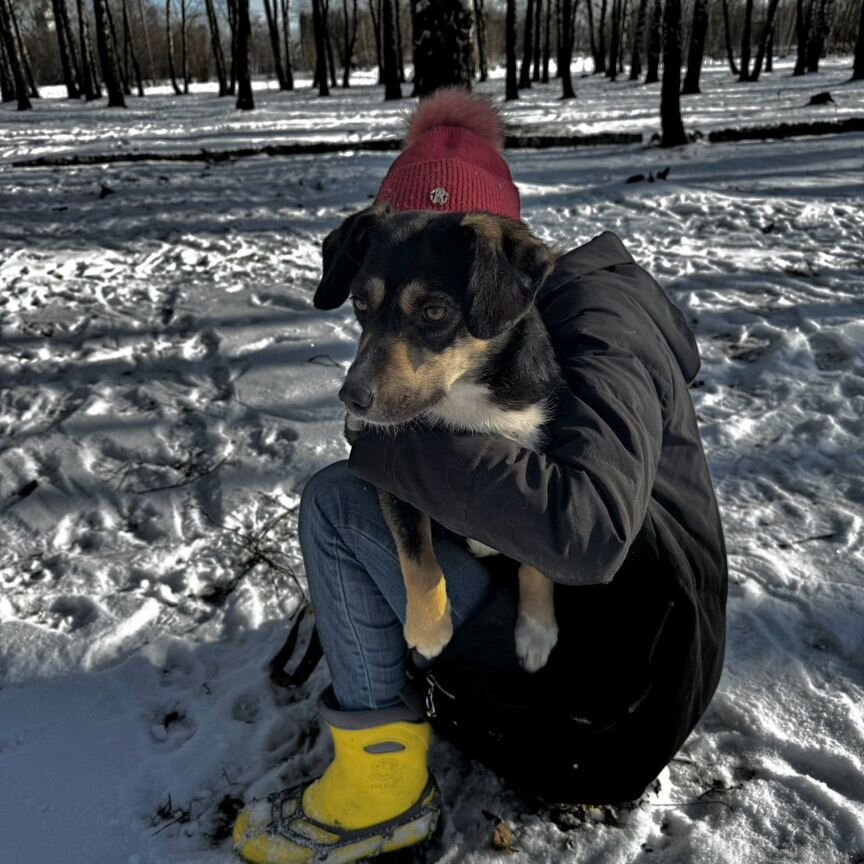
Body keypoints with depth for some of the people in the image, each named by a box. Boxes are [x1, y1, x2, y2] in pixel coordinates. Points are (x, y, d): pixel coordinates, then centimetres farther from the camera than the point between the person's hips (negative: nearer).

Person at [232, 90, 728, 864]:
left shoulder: (596, 328, -21)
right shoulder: (520, 314, 7)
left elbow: (586, 529, -37)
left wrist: (402, 440, -29)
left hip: (611, 678, -9)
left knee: (338, 503, -15)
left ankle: (380, 788, -4)